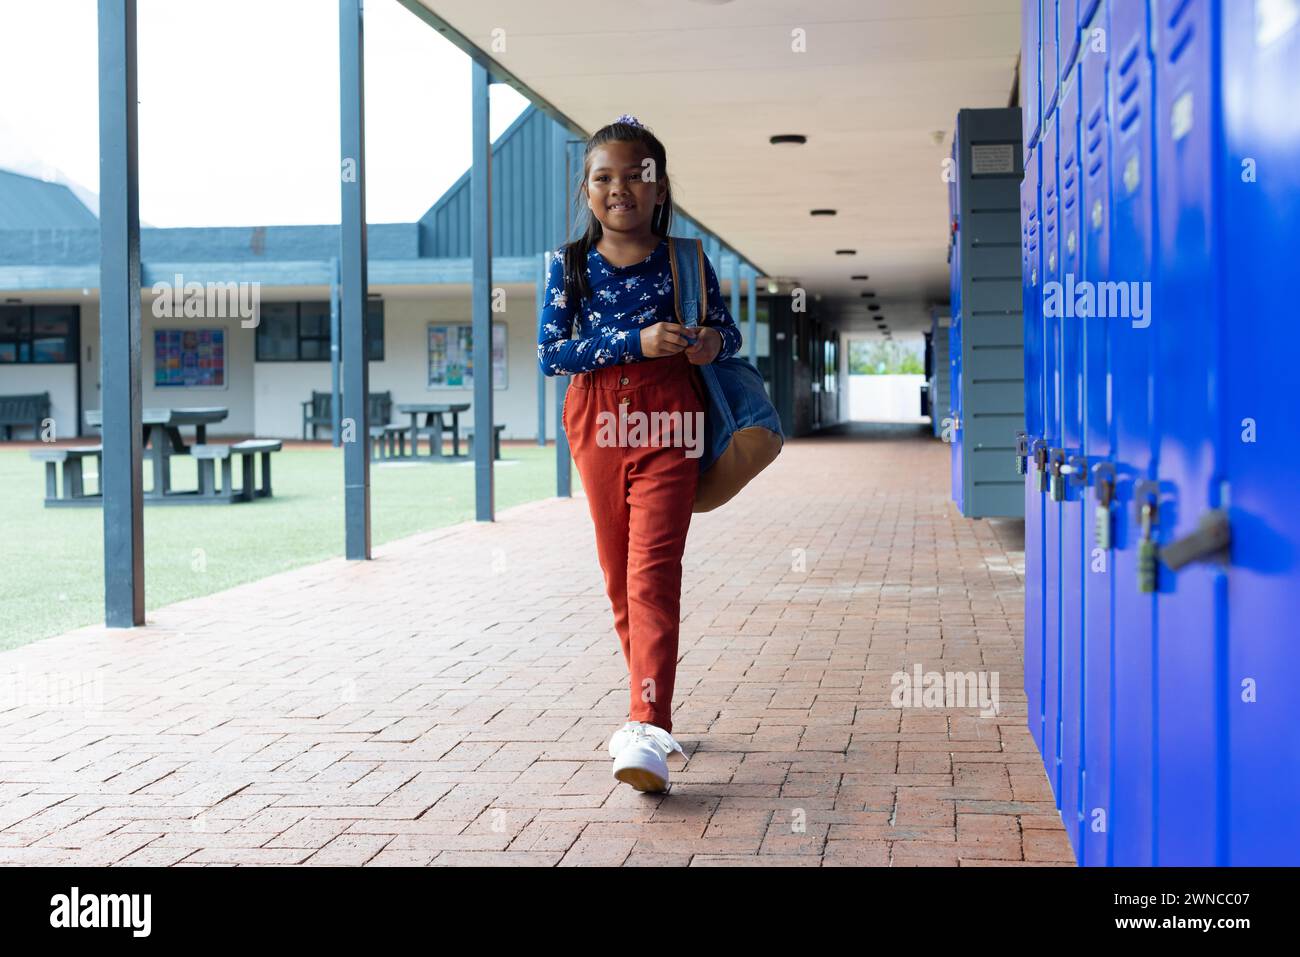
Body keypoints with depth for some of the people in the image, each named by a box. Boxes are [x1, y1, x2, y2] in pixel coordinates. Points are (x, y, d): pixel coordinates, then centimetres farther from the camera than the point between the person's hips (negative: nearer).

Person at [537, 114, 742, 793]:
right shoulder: (569, 264, 3)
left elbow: (727, 329, 14)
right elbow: (549, 353, -6)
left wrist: (713, 342, -12)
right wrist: (639, 341, -17)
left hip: (668, 418, -2)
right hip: (597, 419, 3)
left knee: (653, 571, -14)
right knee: (618, 574, 10)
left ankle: (647, 729, -21)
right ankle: (649, 706, 26)